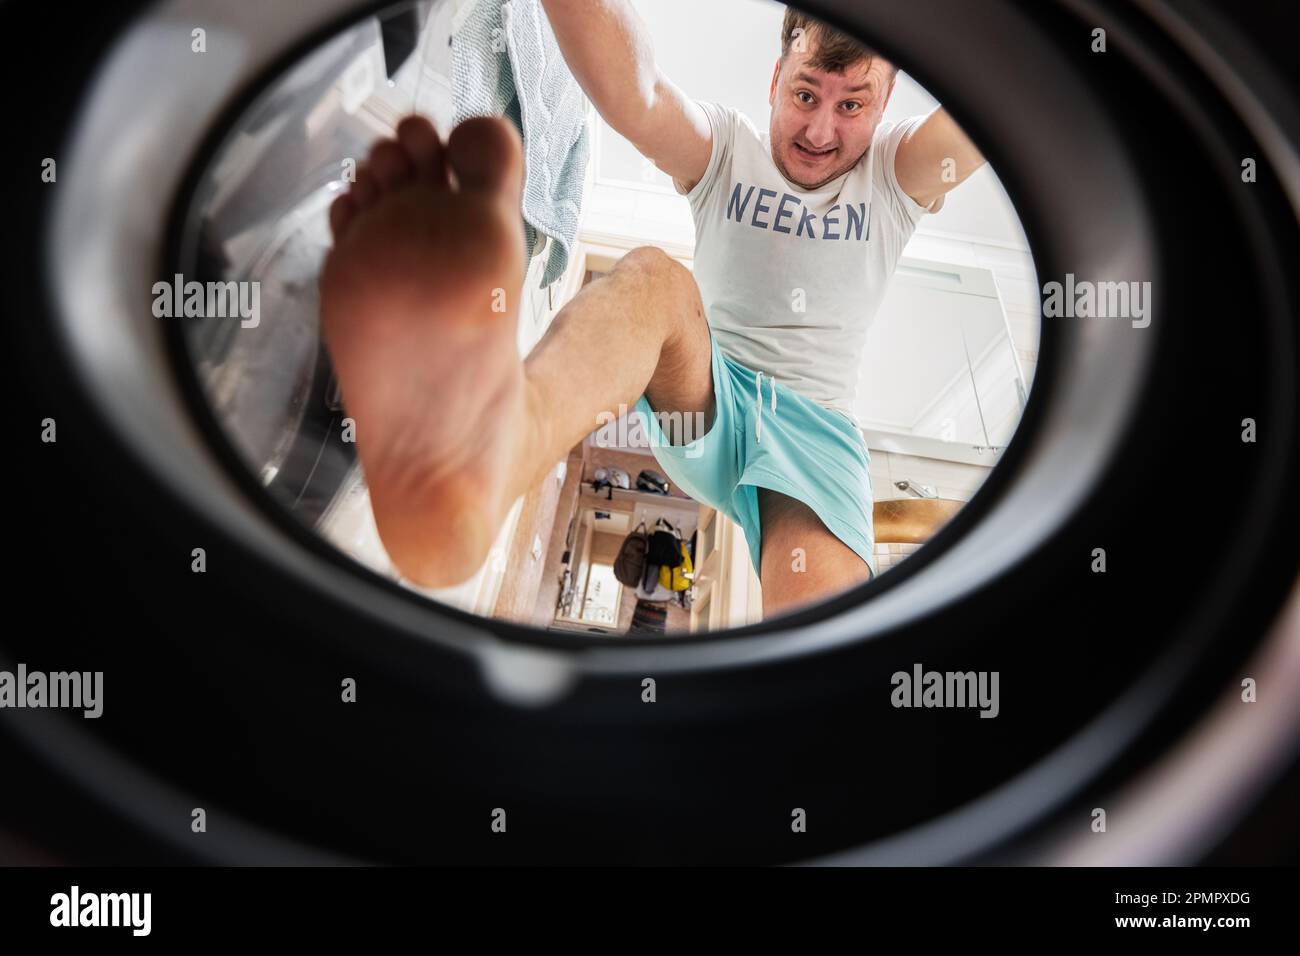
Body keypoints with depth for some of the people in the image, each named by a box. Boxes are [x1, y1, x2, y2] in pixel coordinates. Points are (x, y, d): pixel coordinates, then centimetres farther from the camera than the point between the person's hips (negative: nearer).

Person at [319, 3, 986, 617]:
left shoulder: (898, 175, 8)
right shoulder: (723, 149, 4)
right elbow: (631, 99, -20)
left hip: (816, 431, 1)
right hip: (705, 404, -1)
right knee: (654, 277, -34)